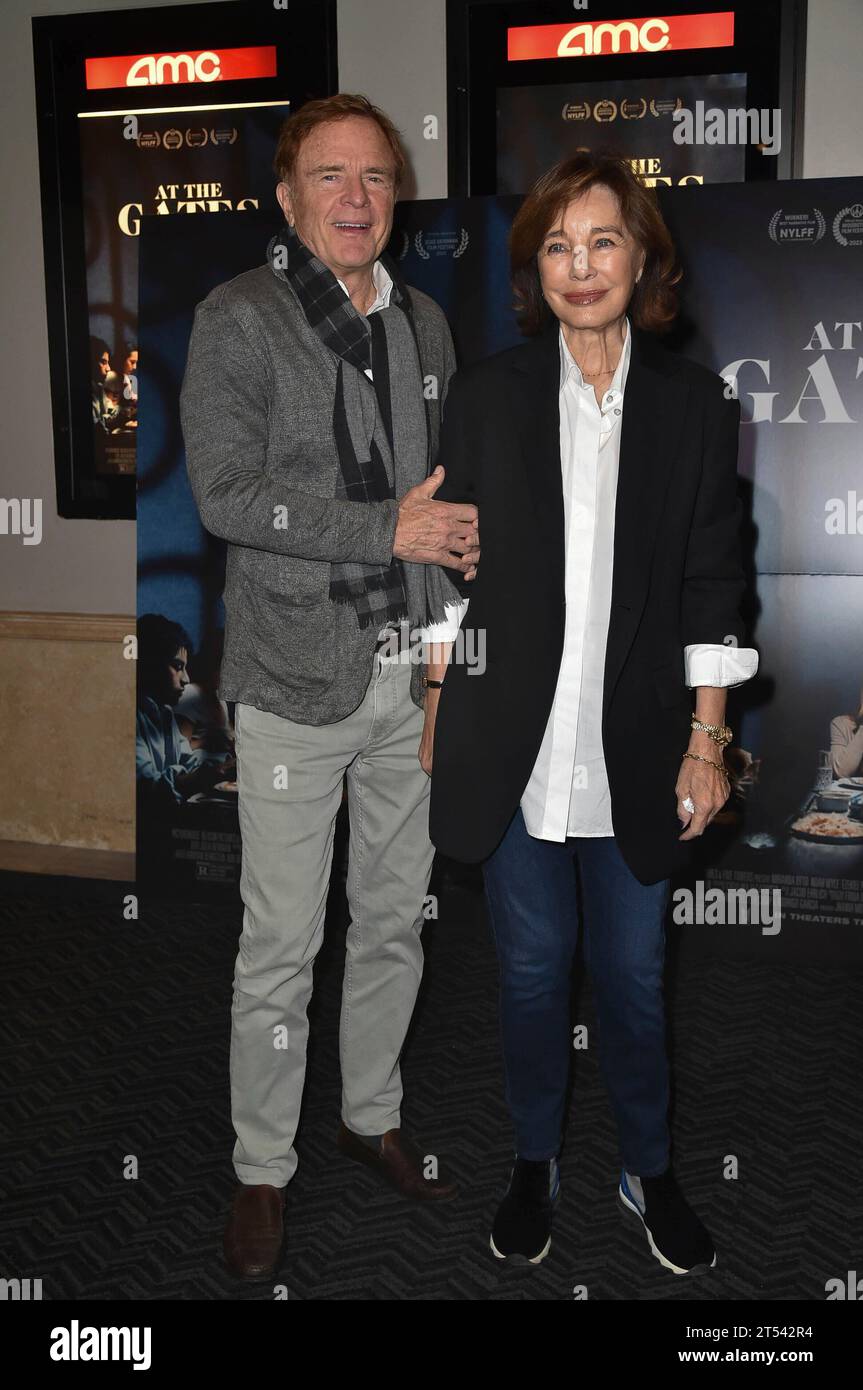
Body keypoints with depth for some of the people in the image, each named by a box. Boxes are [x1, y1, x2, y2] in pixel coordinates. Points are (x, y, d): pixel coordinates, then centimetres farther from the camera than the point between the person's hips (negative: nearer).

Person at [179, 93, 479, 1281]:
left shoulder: (424, 323, 11)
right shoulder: (237, 320, -6)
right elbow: (226, 493, -16)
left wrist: (462, 539, 4)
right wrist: (389, 528, -20)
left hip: (412, 668, 6)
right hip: (298, 678, -5)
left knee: (396, 916, 16)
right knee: (281, 942, 2)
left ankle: (373, 1115, 36)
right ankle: (262, 1168, 21)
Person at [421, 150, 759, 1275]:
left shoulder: (693, 402, 0)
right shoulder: (489, 395, 1)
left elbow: (711, 583, 0)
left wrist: (707, 741, -2)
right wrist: (437, 714, 4)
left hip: (635, 749, 0)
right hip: (514, 746, 0)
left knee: (634, 975, 12)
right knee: (532, 968, 13)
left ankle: (648, 1169, 35)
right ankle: (535, 1163, 35)